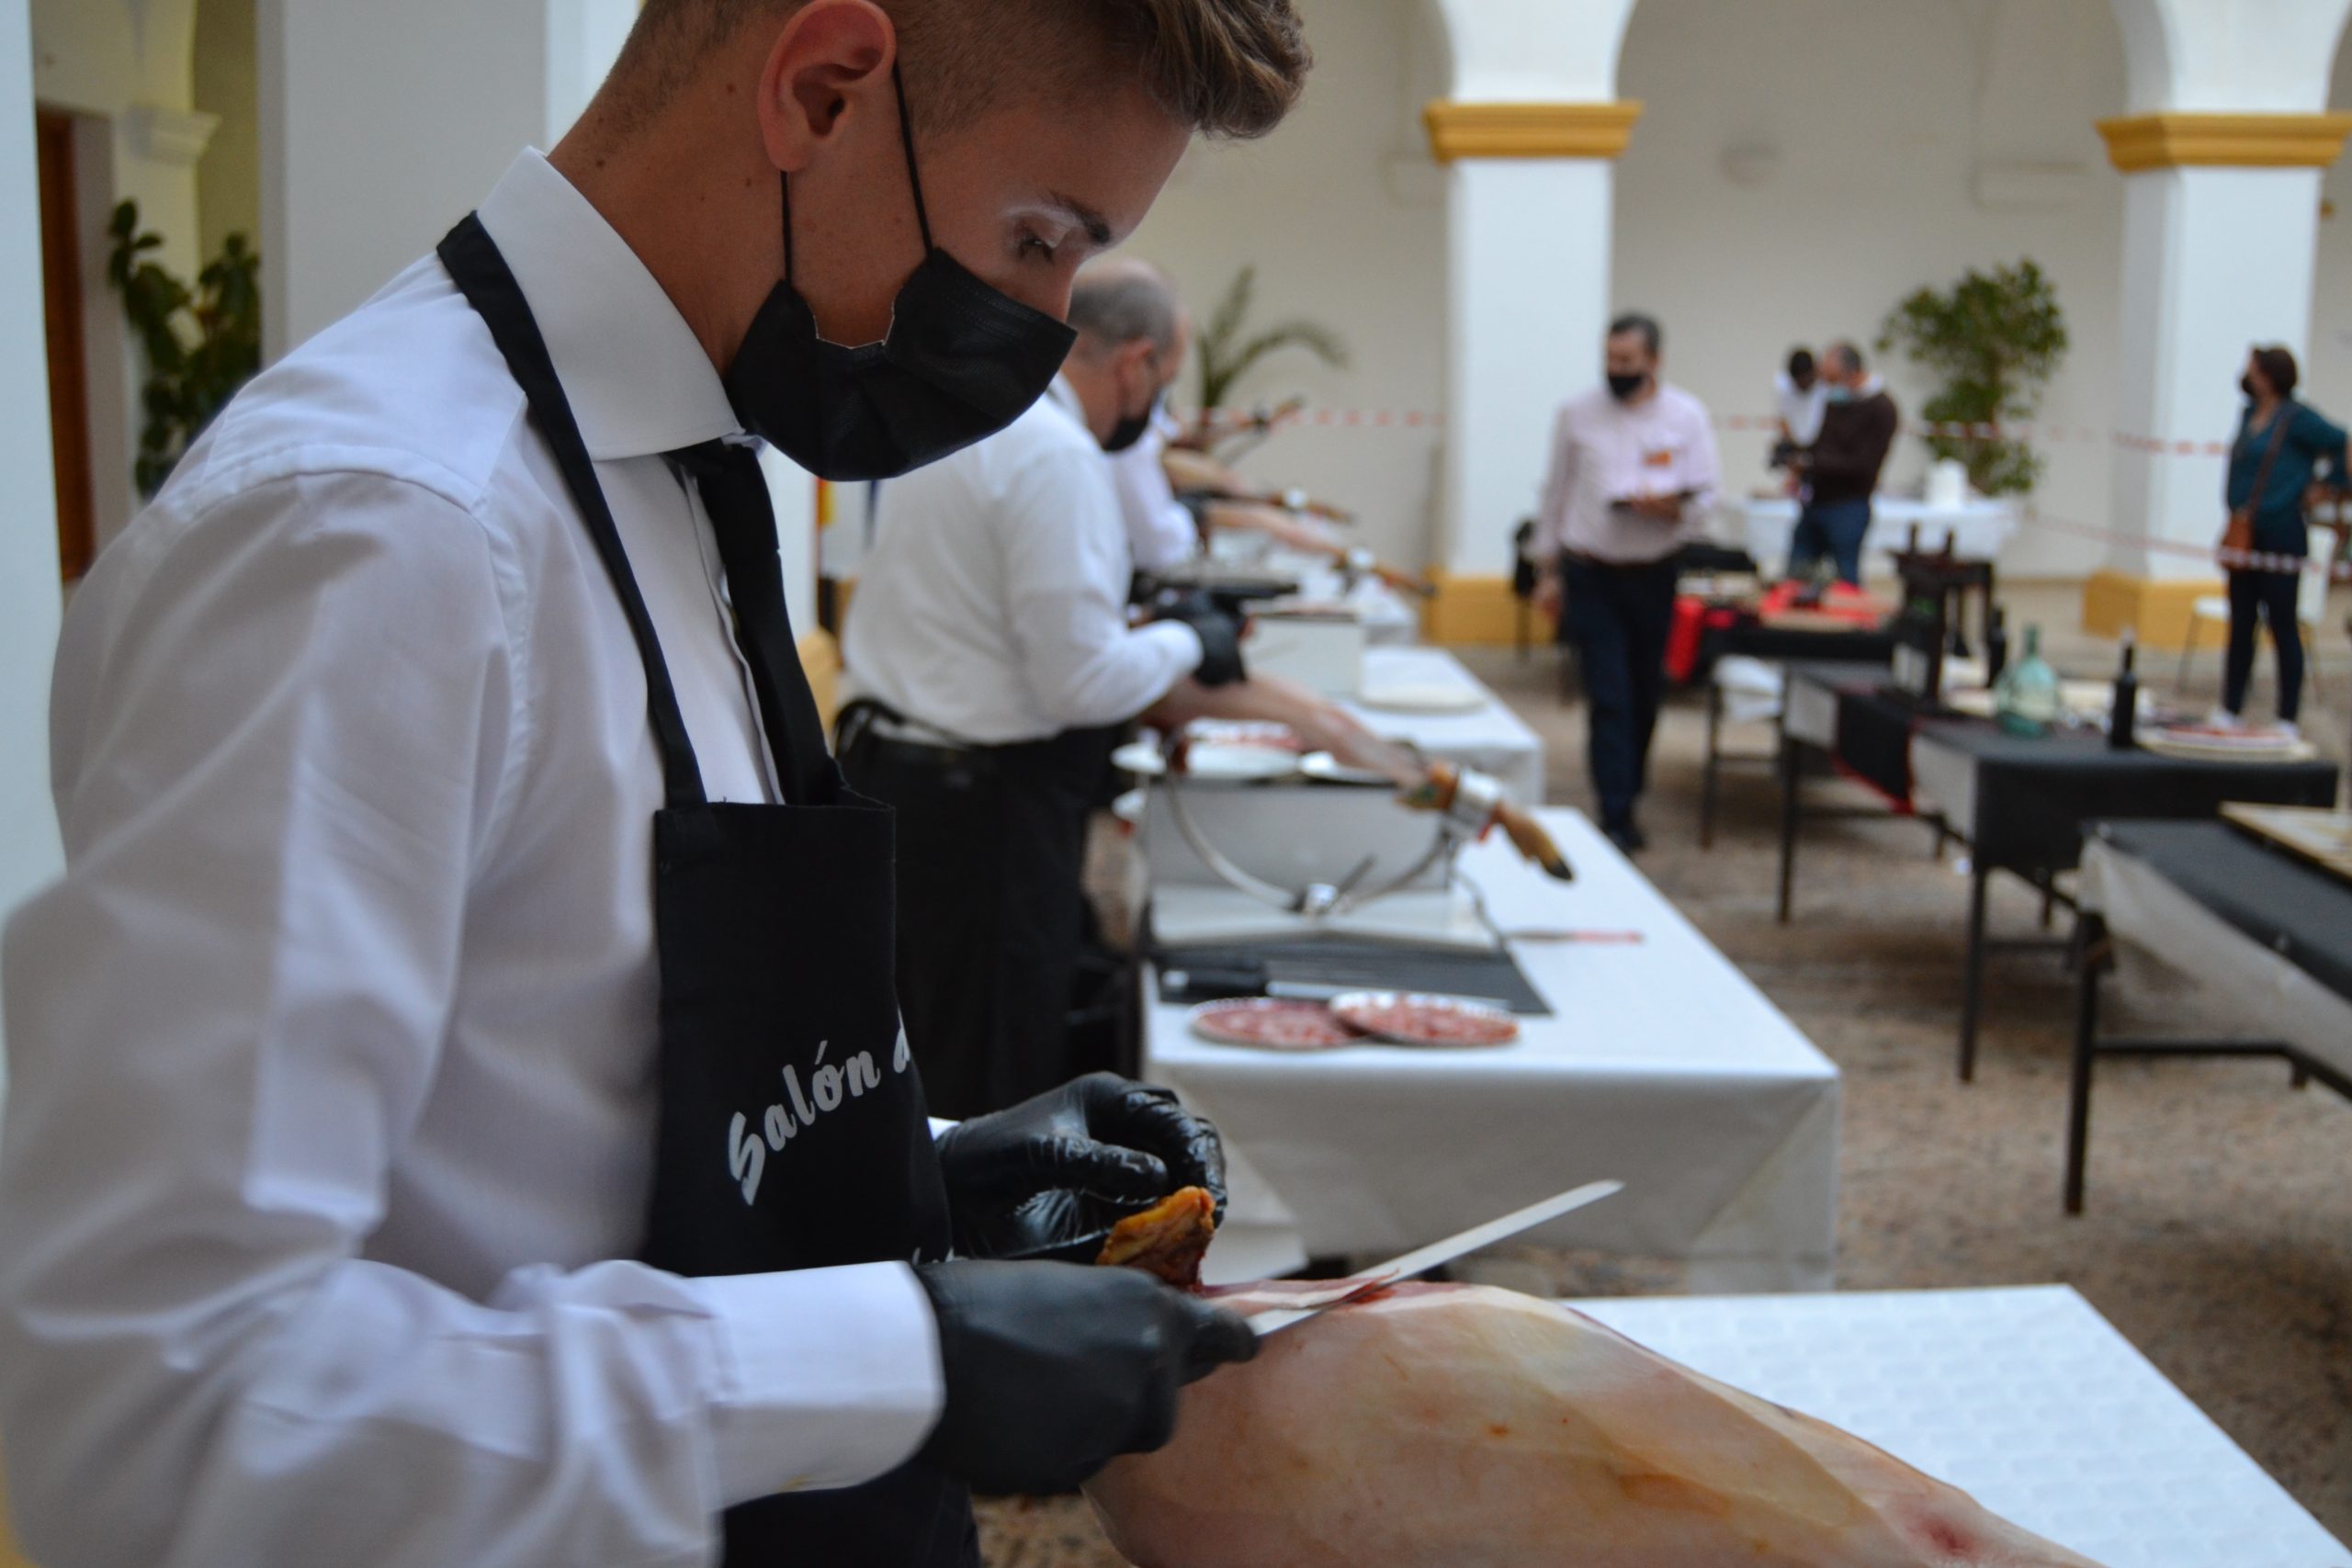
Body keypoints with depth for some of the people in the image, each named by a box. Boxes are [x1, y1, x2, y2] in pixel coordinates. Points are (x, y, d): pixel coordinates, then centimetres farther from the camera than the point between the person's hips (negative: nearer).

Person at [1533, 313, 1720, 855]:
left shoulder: (1686, 416, 2)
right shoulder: (1578, 413, 3)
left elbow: (1705, 495, 2)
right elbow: (1556, 492, 8)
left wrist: (1671, 506, -21)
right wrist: (1549, 571, 7)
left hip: (1654, 575, 2)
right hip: (1592, 576, -2)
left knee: (1645, 696, 11)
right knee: (1609, 699, -8)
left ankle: (1627, 796, 29)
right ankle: (1617, 818, -7)